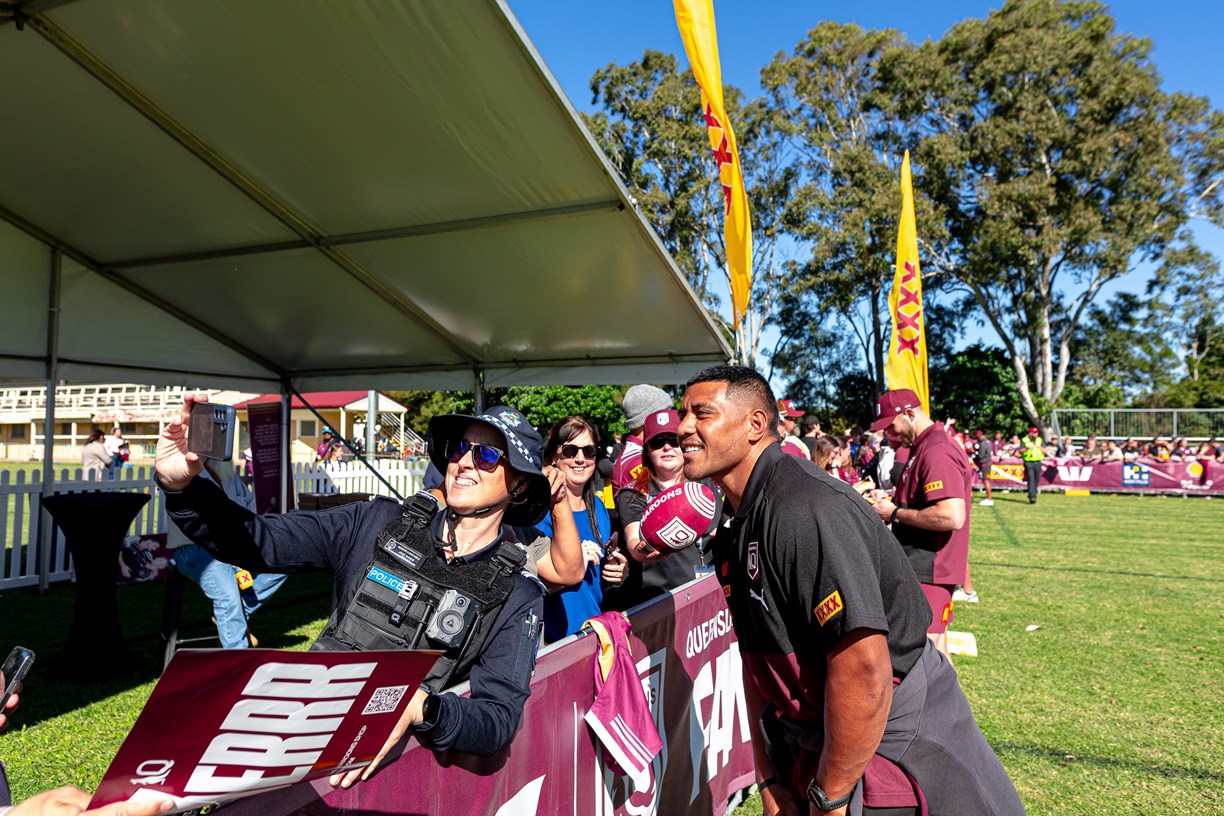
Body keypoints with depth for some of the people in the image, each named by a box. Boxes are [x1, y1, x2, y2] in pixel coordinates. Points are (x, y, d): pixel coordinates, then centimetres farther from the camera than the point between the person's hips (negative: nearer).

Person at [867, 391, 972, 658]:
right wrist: (892, 499, 10)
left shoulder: (936, 452, -19)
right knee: (935, 652, 18)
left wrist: (895, 513, -19)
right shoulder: (923, 448, 15)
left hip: (929, 572, -11)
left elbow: (952, 516, -29)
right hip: (924, 566, 11)